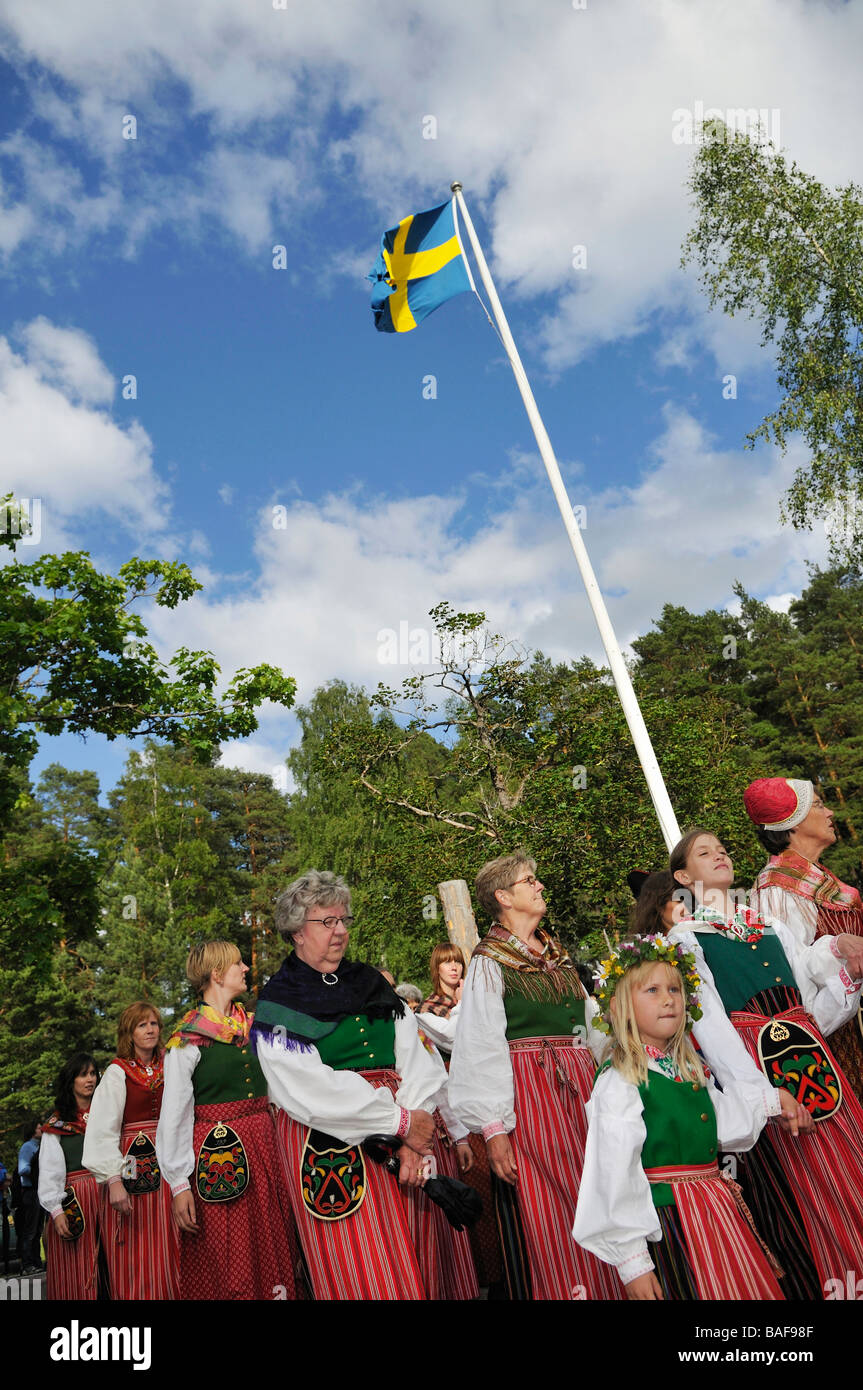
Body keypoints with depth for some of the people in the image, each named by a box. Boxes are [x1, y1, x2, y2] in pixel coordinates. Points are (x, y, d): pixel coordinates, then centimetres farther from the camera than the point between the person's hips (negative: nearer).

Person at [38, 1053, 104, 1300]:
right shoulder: (56, 1123, 7)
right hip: (73, 1200, -2)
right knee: (76, 1274, -1)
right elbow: (50, 1170, -1)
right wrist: (56, 1210, -11)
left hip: (106, 1196, 2)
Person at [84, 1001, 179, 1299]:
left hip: (167, 1164, 4)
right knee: (135, 1260, 0)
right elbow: (102, 1130, -10)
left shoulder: (167, 1068, 10)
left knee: (166, 1255, 7)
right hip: (133, 1168, -4)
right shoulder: (118, 1072, -3)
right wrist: (114, 1180, -19)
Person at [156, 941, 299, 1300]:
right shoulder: (188, 1038, -8)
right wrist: (180, 1186, -12)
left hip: (262, 1149, 5)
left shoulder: (254, 1028, 10)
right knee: (222, 1263, 3)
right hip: (216, 1156, -5)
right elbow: (174, 1116, -9)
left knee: (270, 1252, 12)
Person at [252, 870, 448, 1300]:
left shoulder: (370, 983, 11)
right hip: (328, 1144, -5)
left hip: (403, 1133, 5)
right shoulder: (277, 1003, -3)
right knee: (358, 1272, -1)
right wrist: (400, 1121, -14)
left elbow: (418, 1058, 2)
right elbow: (310, 1091, -13)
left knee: (415, 1269, 10)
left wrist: (413, 1138, -13)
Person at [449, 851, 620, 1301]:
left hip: (578, 1087, 6)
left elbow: (591, 1025, 18)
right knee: (544, 1218, -1)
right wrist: (493, 1128, -14)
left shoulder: (556, 955, 15)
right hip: (527, 1091, -6)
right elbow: (480, 1049, -9)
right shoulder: (489, 962, -4)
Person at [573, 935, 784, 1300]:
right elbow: (615, 1176, -17)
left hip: (720, 1210, 7)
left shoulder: (693, 1072, 8)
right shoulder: (619, 1082, -16)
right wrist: (631, 1261, -18)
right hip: (666, 1217, -7)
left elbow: (731, 1129, 17)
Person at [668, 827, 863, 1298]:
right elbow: (709, 1020, -10)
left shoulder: (772, 930, 17)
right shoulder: (685, 937, 1)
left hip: (813, 1064, 5)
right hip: (753, 1067, -5)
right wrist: (764, 1092, -19)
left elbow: (815, 1011, 13)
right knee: (798, 1196, -3)